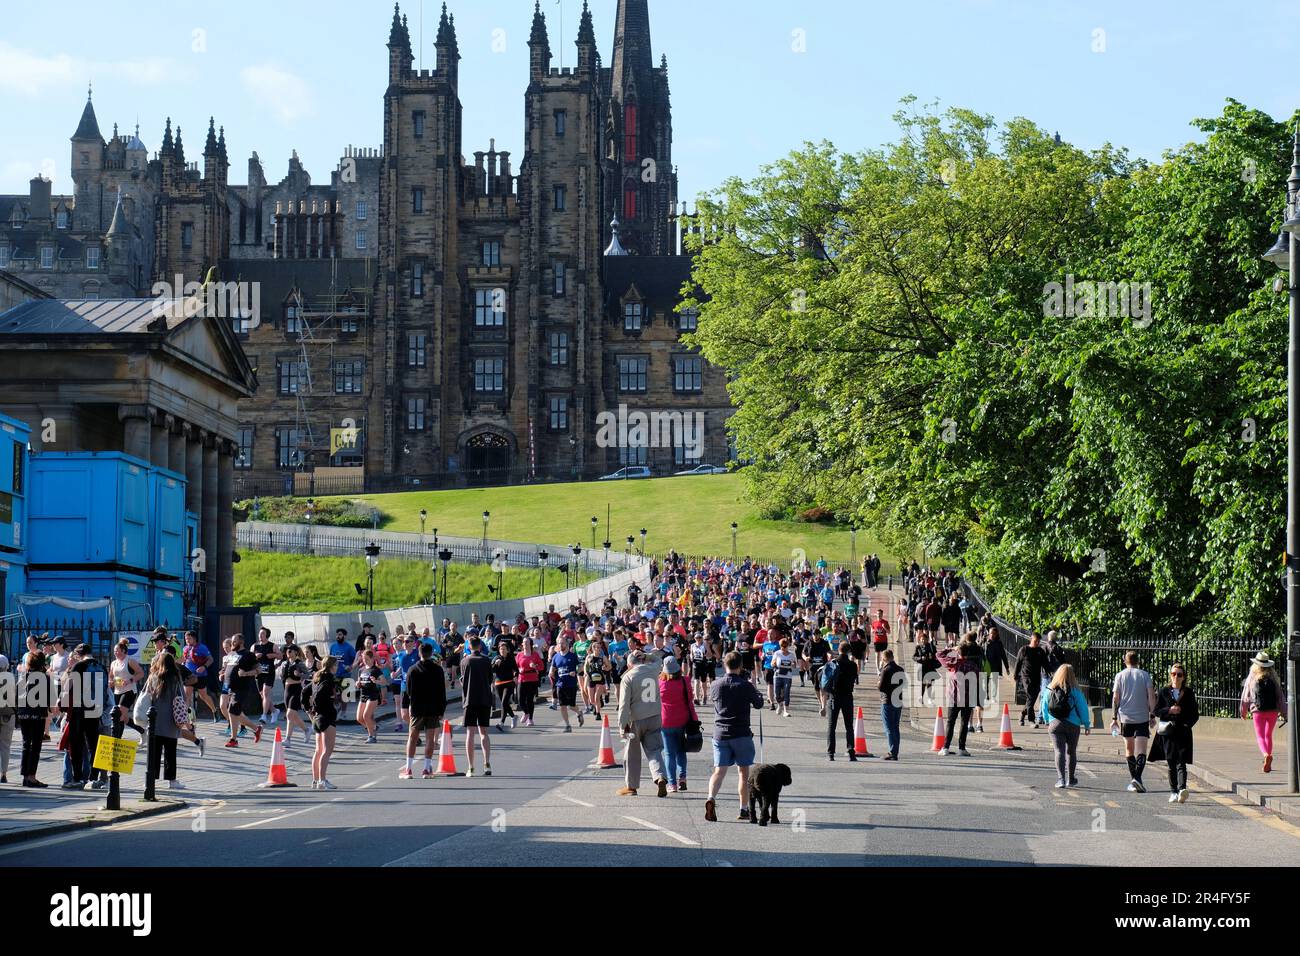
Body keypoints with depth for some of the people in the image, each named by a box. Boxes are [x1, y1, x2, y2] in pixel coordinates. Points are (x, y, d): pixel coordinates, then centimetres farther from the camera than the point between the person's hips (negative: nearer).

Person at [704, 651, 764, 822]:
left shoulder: (716, 685, 0)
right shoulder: (746, 686, -9)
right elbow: (759, 704, 5)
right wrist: (754, 689, 21)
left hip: (720, 733, 2)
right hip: (741, 734, -2)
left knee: (719, 770, 1)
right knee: (743, 771, 9)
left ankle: (711, 798, -25)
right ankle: (744, 809, 12)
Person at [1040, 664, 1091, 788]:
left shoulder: (1049, 689, -1)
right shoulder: (1074, 691, -7)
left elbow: (1044, 707, 8)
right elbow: (1082, 708, -5)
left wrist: (1047, 721, 23)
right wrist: (1087, 725, 3)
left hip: (1054, 724, 0)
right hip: (1072, 725, 0)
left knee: (1059, 751, -2)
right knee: (1071, 752, 15)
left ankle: (1060, 779, -16)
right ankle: (1070, 779, 25)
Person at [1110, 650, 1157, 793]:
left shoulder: (1120, 676, 4)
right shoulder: (1144, 675, 2)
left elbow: (1115, 698, 1)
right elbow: (1151, 697, -4)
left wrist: (1114, 718, 6)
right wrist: (1152, 715, 1)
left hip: (1125, 717, 1)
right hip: (1142, 717, -1)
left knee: (1129, 749, 16)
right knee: (1141, 751, -7)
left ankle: (1134, 779, 17)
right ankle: (1137, 778, -25)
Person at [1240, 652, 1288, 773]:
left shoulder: (1251, 678, -1)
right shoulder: (1274, 679, 2)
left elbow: (1245, 696, 6)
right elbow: (1280, 696, 0)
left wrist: (1243, 712, 20)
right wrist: (1284, 713, 3)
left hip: (1258, 711, -2)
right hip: (1273, 710, 2)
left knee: (1260, 736, 1)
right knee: (1268, 735, 18)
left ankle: (1266, 755, -29)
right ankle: (1268, 764, 19)